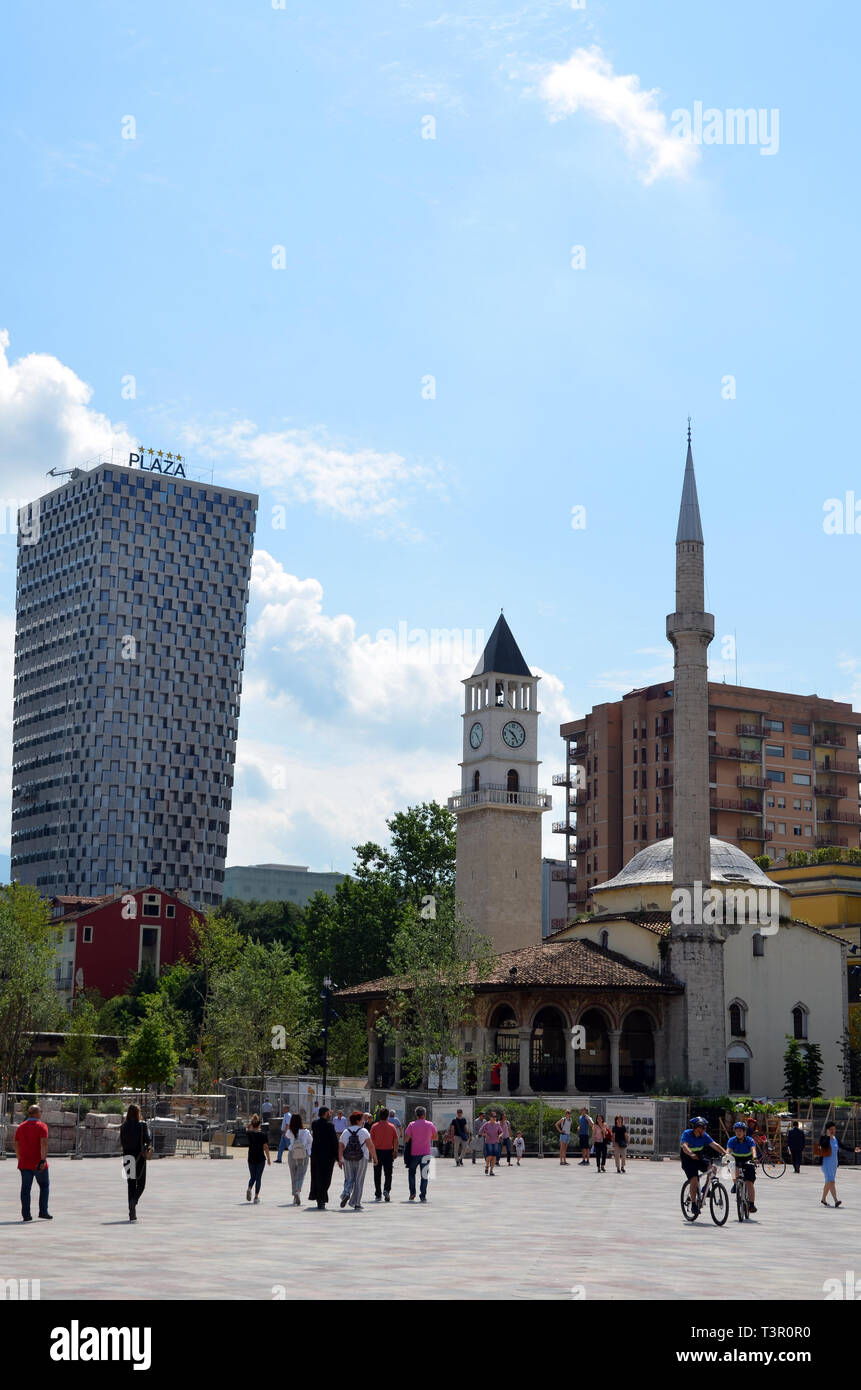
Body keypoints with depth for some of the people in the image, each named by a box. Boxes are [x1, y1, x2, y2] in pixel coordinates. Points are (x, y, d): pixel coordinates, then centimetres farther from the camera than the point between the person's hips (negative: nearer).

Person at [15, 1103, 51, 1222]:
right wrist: (43, 1160, -23)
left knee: (25, 1189, 3)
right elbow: (44, 1144, -18)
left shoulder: (20, 1127, 11)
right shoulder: (41, 1126, -6)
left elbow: (17, 1145, 15)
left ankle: (26, 1215, -1)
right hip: (39, 1164, -4)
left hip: (24, 1164, 4)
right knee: (44, 1186, 11)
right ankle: (43, 1212, 7)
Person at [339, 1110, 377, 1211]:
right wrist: (374, 1157, 0)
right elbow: (370, 1146, -8)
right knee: (359, 1181, 5)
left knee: (349, 1179, 13)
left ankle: (346, 1193, -15)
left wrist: (340, 1160, 12)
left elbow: (340, 1148, 5)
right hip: (361, 1159, -2)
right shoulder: (363, 1131, -3)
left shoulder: (345, 1132, 5)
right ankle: (356, 1204, 5)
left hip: (347, 1160, 2)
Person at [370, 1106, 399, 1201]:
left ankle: (378, 1195, 8)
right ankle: (386, 1189, -14)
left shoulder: (374, 1126, -3)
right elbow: (396, 1140, -1)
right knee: (388, 1174, 8)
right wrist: (395, 1151, 7)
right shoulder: (391, 1126, -1)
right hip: (389, 1152, 0)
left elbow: (371, 1140, -3)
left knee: (377, 1175, 8)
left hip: (377, 1151, 0)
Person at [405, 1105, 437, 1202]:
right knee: (424, 1174, 5)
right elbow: (436, 1137, 11)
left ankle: (412, 1192, 8)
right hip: (426, 1153, 0)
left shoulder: (411, 1125, -3)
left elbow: (407, 1139, -6)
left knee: (412, 1172, 17)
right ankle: (423, 1196, 1)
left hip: (414, 1153, 0)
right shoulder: (430, 1125, 1)